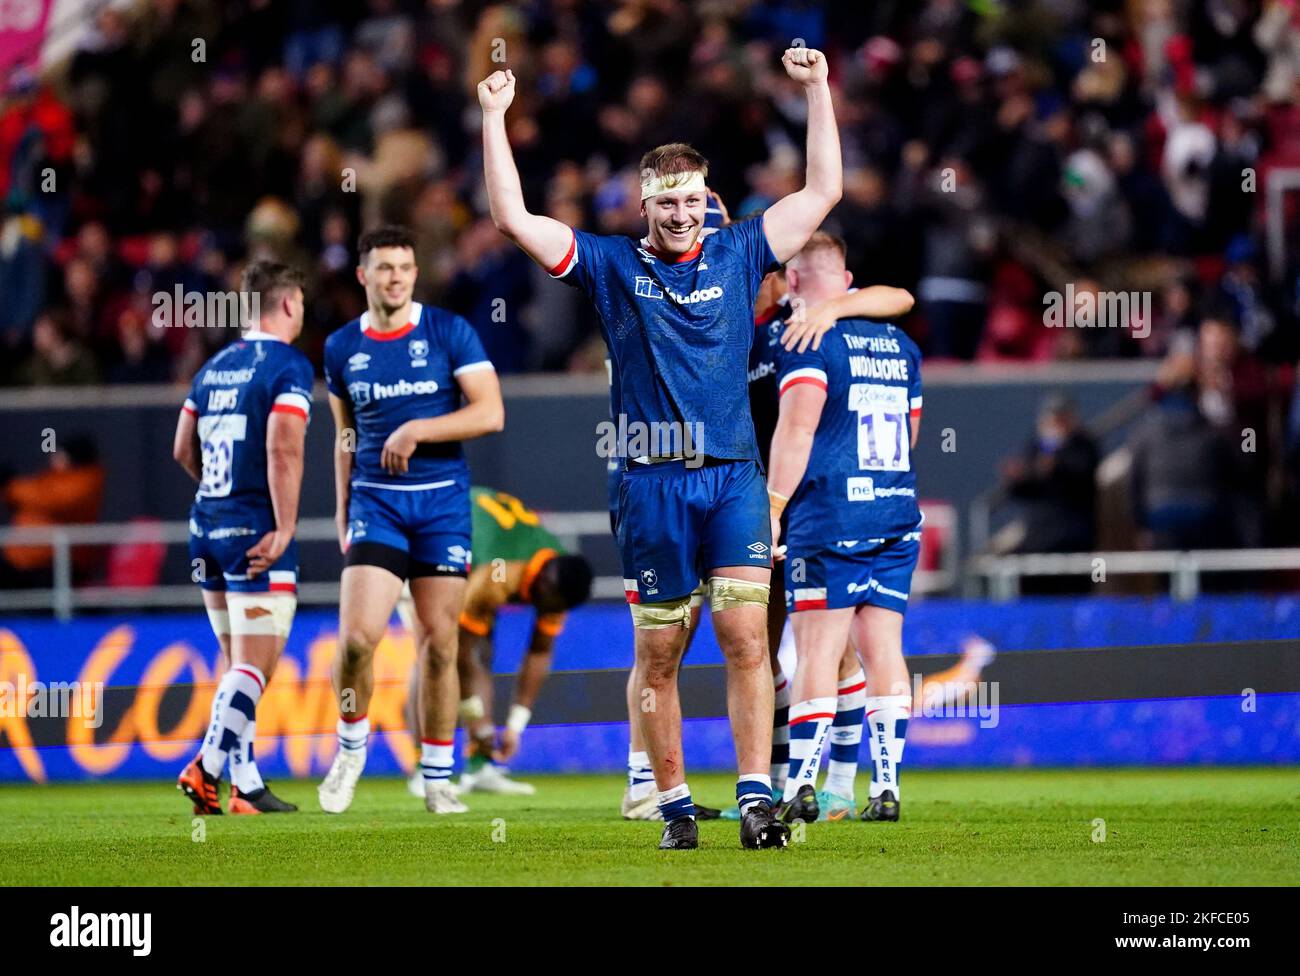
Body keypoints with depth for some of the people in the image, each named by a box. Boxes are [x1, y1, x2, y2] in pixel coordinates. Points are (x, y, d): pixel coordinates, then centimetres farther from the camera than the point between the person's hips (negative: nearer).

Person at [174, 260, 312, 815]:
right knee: (255, 667, -6)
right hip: (255, 530, -8)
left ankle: (244, 782, 11)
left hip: (208, 526, 8)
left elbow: (183, 450, 18)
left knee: (237, 664, 14)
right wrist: (284, 528, -20)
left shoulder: (214, 368, 13)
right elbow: (283, 449, -20)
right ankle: (206, 767, -17)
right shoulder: (288, 366, -9)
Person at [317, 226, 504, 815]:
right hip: (375, 501, 1)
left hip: (443, 501, -1)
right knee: (357, 638, -15)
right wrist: (343, 509, 16)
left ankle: (437, 778, 12)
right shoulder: (342, 348, 8)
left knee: (439, 643, 1)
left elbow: (490, 413, -8)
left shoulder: (449, 332, -1)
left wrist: (416, 431, -16)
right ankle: (351, 746, 10)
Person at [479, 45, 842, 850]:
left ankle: (756, 799, -12)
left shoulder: (738, 255, 11)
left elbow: (824, 189, 14)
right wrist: (495, 119, -3)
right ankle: (676, 805, 13)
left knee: (747, 639, -10)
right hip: (653, 482, -1)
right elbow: (513, 217, 1)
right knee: (658, 655, 4)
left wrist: (818, 90, 10)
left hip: (734, 475, 1)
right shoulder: (612, 265, 6)